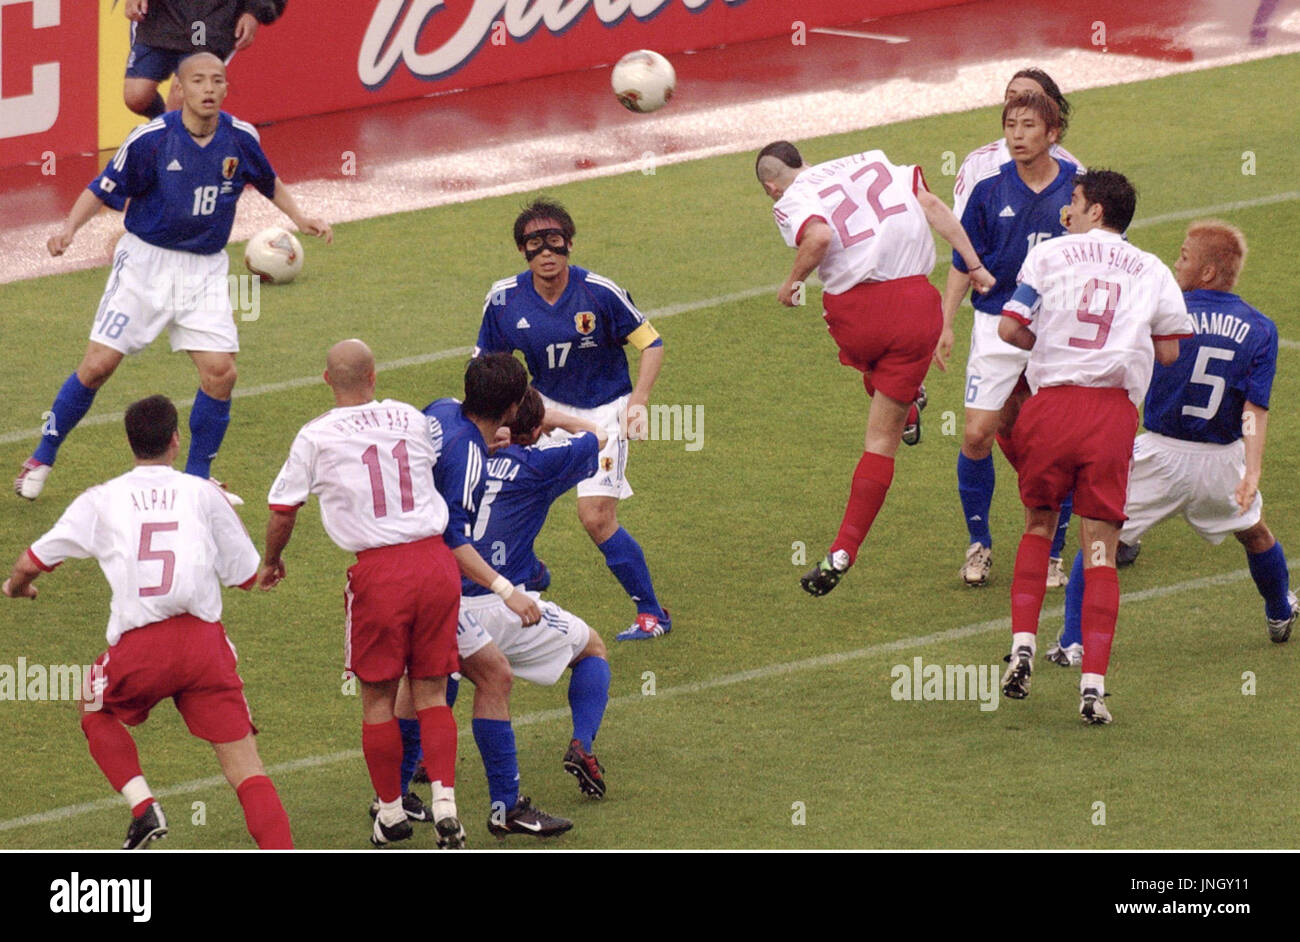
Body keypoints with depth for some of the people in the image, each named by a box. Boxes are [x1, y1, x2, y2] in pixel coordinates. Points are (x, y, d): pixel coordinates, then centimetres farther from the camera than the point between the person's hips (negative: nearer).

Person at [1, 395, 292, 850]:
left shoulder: (101, 500, 12)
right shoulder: (202, 493, 10)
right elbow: (248, 574, 15)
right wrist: (226, 513, 33)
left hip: (137, 644, 0)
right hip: (203, 639, 0)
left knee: (96, 713, 31)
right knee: (246, 770, 0)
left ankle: (143, 807, 10)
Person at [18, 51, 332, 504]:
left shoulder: (240, 138, -5)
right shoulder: (151, 138, -16)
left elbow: (269, 183, 17)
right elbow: (102, 190, -8)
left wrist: (300, 218, 5)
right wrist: (69, 229, -23)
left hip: (205, 268, 3)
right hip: (146, 261, -3)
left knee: (220, 372, -9)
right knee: (98, 366, -6)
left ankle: (197, 478, 9)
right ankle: (42, 458, 13)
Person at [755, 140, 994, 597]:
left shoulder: (791, 202, 3)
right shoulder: (871, 162, 17)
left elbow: (819, 237, -20)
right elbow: (932, 206, 7)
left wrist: (792, 281, -4)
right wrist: (974, 265, 9)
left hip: (855, 311, -3)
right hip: (916, 308, 3)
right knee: (882, 438, 6)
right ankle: (842, 552, 2)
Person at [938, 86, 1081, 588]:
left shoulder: (1077, 186, -5)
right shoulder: (989, 186, -4)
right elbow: (964, 262, 5)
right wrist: (946, 325, 2)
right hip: (997, 324, 0)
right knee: (977, 435, -7)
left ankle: (1051, 552, 14)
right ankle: (979, 543, 13)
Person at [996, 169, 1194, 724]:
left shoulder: (1047, 256, 5)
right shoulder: (1153, 272, 10)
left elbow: (1010, 329, -1)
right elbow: (1168, 352, 8)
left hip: (1052, 404, 0)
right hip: (1114, 414, 0)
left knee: (1038, 527, 21)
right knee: (1100, 550, 1)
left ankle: (1023, 645, 6)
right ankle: (1093, 684, -8)